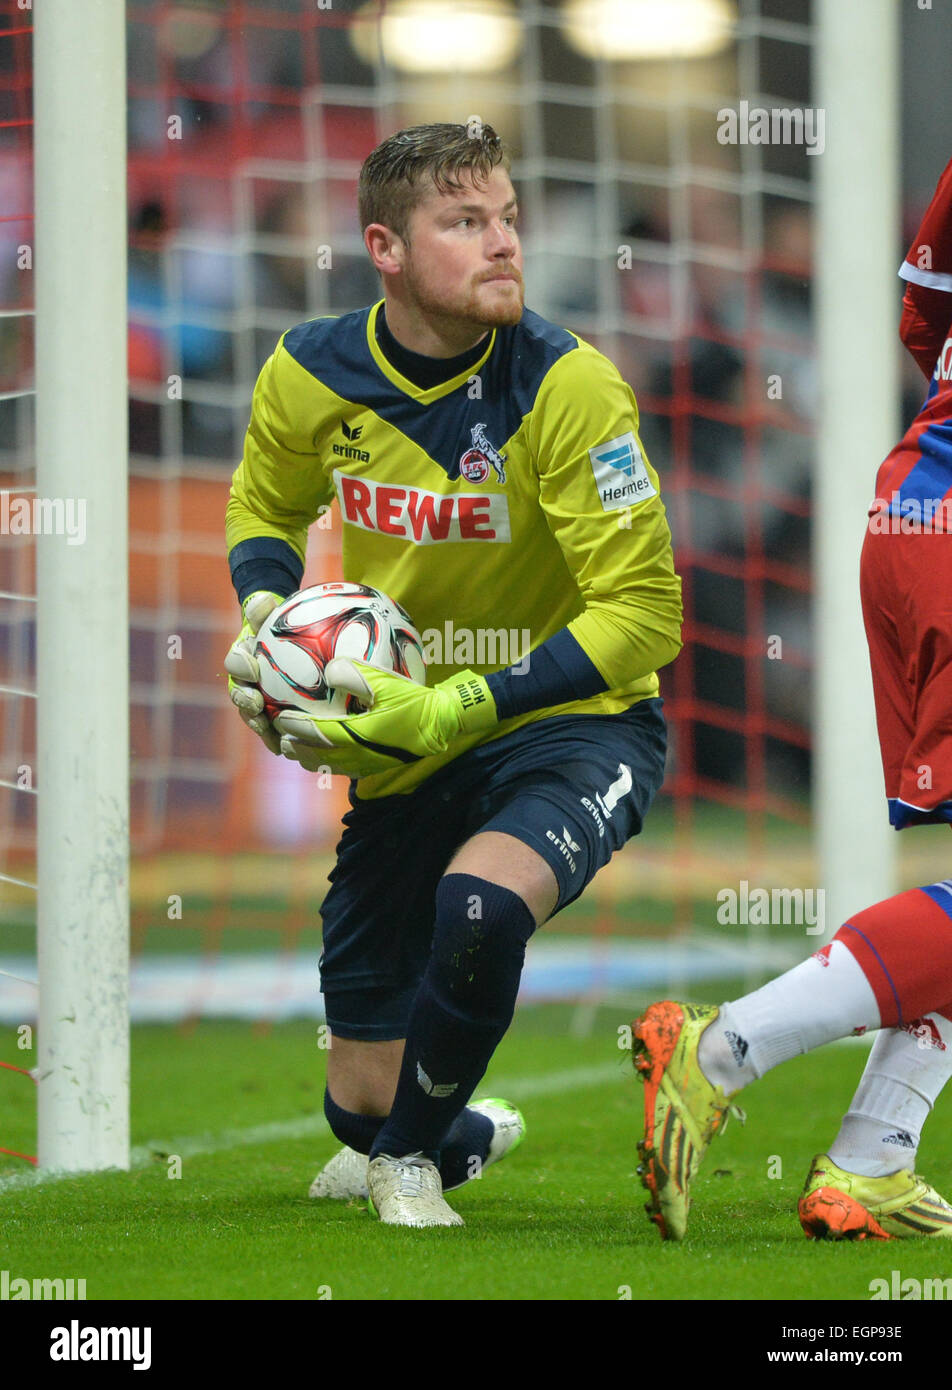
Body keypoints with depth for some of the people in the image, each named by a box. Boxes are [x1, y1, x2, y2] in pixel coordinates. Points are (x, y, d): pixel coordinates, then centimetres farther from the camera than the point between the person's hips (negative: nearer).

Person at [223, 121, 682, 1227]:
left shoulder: (566, 387, -21)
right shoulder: (310, 377, -8)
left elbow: (645, 616, -21)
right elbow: (263, 510, 15)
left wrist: (456, 709, -27)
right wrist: (263, 619, -7)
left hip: (574, 722, -4)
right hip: (408, 749, 4)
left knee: (479, 903, -38)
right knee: (361, 1102, 7)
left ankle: (412, 1146, -6)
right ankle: (458, 1134, 49)